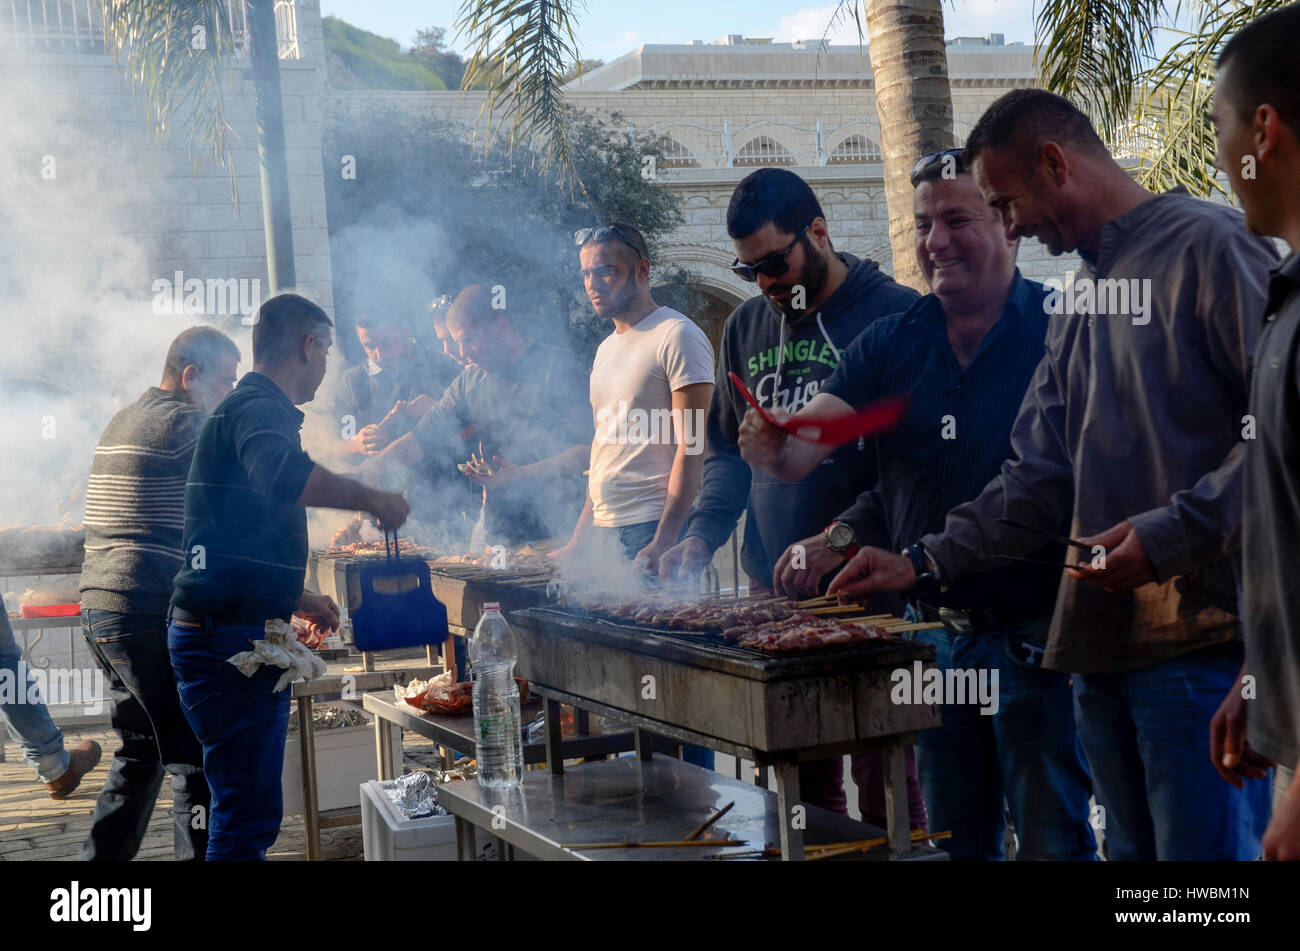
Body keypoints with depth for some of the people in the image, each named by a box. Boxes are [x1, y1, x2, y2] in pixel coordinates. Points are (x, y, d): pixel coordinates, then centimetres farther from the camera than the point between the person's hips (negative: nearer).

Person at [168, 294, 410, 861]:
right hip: (230, 638, -11)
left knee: (247, 812, 17)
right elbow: (282, 474, -36)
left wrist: (293, 600, 39)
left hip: (222, 633, 11)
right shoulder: (259, 408, -11)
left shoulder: (249, 406, 23)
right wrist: (371, 500, -25)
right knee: (247, 818, -9)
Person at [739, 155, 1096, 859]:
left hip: (1032, 635, -5)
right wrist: (774, 449, -30)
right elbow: (805, 445, -4)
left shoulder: (1058, 330, -9)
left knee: (1052, 840, 5)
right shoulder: (889, 344, 6)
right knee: (953, 840, 17)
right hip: (934, 635, 5)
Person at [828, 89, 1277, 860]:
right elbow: (1039, 479, 19)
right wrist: (926, 563, 10)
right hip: (1101, 639, 8)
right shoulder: (1079, 300, 21)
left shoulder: (1209, 245, -5)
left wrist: (1172, 533, -19)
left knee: (1206, 848, -5)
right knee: (1133, 847, 14)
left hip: (1203, 638, -8)